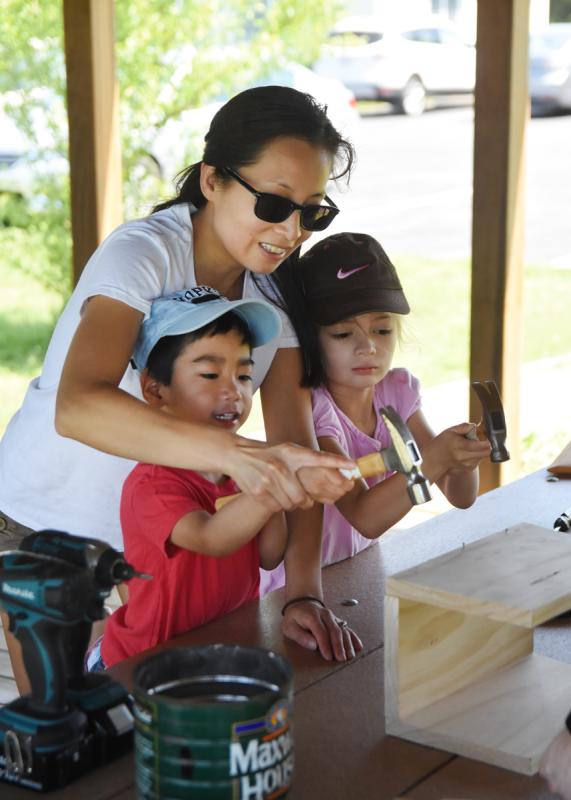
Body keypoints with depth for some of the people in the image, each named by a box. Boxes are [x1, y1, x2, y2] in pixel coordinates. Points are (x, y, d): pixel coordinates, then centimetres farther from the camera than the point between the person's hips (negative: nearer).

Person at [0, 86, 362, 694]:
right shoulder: (143, 254, -26)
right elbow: (77, 406, -43)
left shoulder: (276, 289, -6)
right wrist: (234, 452, -55)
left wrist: (303, 592, -26)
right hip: (53, 525, -5)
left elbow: (295, 445, -14)